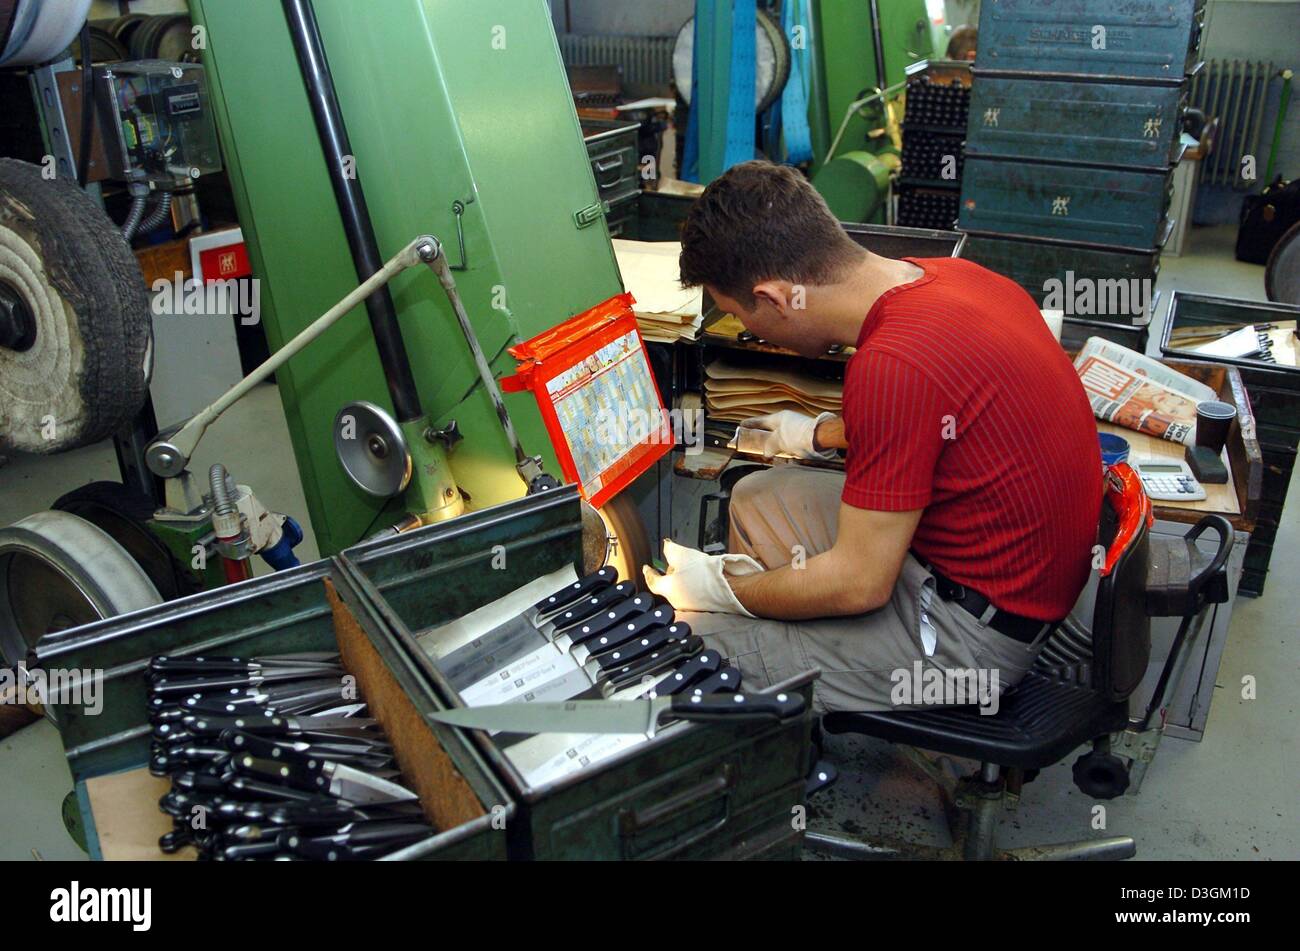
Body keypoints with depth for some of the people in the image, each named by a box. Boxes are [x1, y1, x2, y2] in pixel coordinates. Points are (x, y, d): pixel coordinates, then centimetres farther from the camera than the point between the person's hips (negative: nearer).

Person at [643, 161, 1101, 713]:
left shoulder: (891, 366, -31)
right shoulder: (943, 274, -3)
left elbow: (858, 584, -24)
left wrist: (719, 589, -9)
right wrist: (821, 434, 30)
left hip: (976, 627, -10)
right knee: (756, 498, 20)